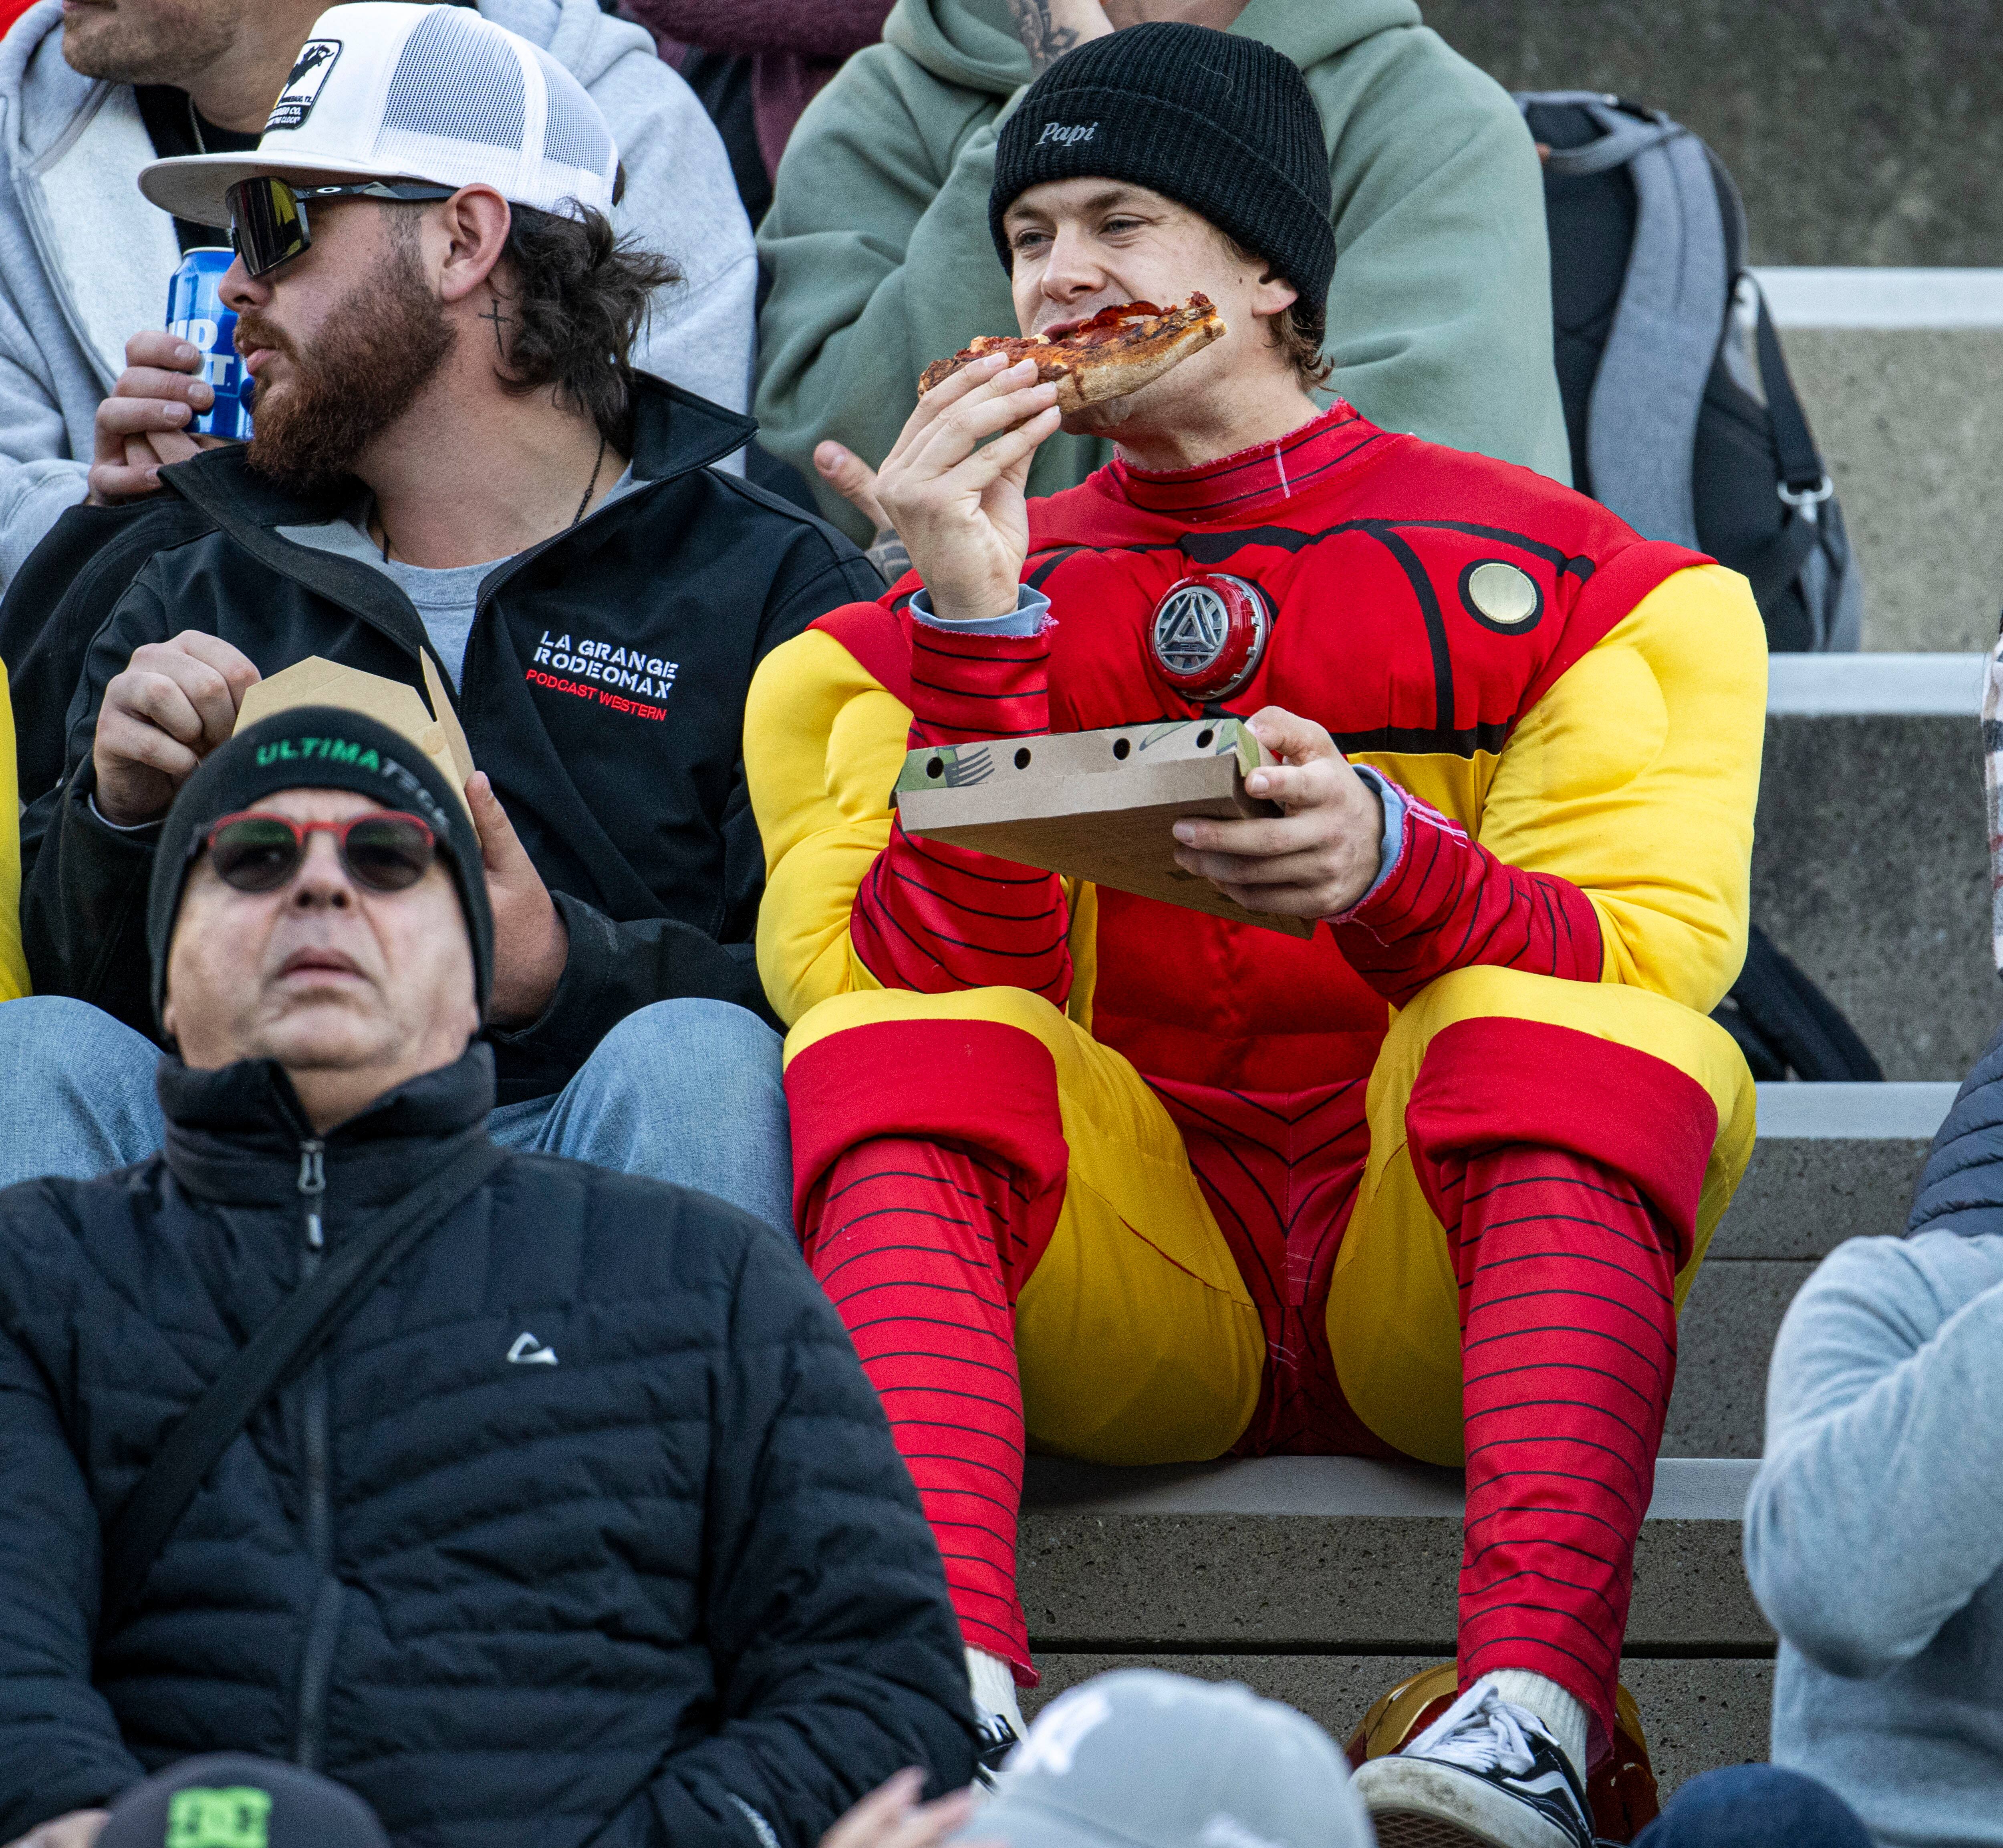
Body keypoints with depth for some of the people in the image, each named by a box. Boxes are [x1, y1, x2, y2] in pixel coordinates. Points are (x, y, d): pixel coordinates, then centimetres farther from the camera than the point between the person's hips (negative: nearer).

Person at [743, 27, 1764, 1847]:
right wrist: (973, 627, -13)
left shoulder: (1550, 574, 7)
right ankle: (953, 1696, -44)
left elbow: (1651, 960, -7)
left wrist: (1392, 865, -26)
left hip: (1447, 1284, -2)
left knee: (1545, 1021, -30)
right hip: (1138, 1317, 2)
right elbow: (930, 982, -2)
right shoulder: (948, 623, 13)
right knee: (895, 1043, -24)